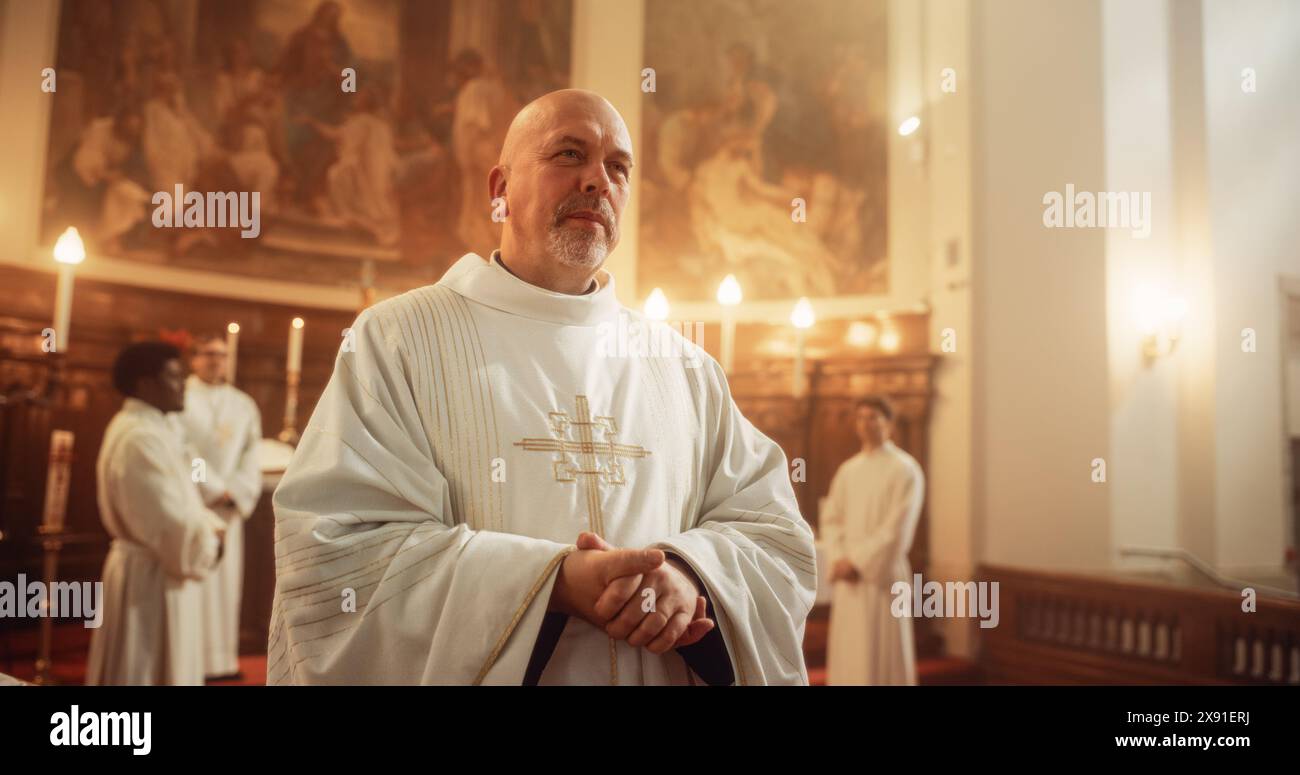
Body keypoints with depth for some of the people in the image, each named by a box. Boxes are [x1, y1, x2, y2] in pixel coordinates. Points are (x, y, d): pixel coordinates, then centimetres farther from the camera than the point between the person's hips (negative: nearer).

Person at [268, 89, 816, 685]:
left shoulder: (682, 365, 2)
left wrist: (687, 571, -22)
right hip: (472, 668, -3)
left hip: (665, 670, 3)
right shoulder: (399, 339, -8)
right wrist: (553, 582, -27)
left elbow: (777, 533, -1)